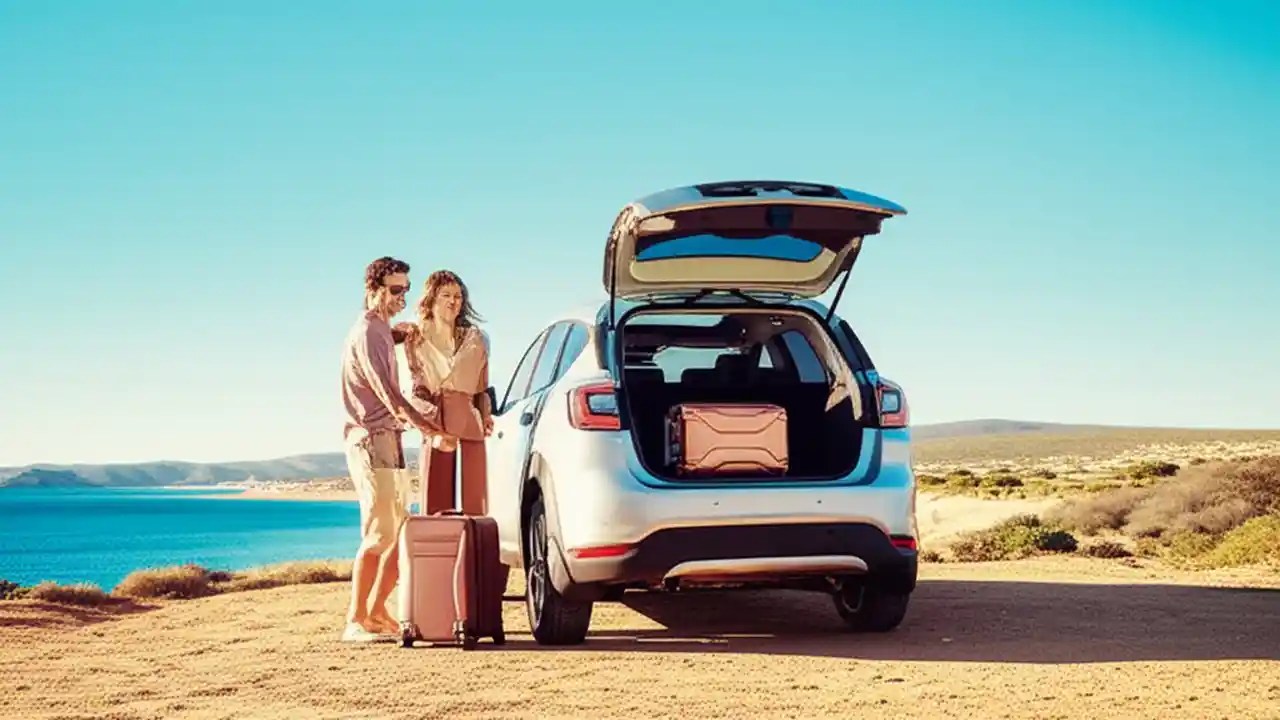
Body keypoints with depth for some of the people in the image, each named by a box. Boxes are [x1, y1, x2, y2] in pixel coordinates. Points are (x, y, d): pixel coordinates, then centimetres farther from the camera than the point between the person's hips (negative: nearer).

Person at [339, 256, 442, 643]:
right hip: (371, 440, -10)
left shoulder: (382, 331, 19)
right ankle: (355, 622, -8)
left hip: (388, 440, 10)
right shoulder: (366, 332, -11)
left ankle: (376, 612, 16)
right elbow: (386, 393, -18)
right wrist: (428, 424, -16)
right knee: (378, 535, -11)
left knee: (402, 532, 10)